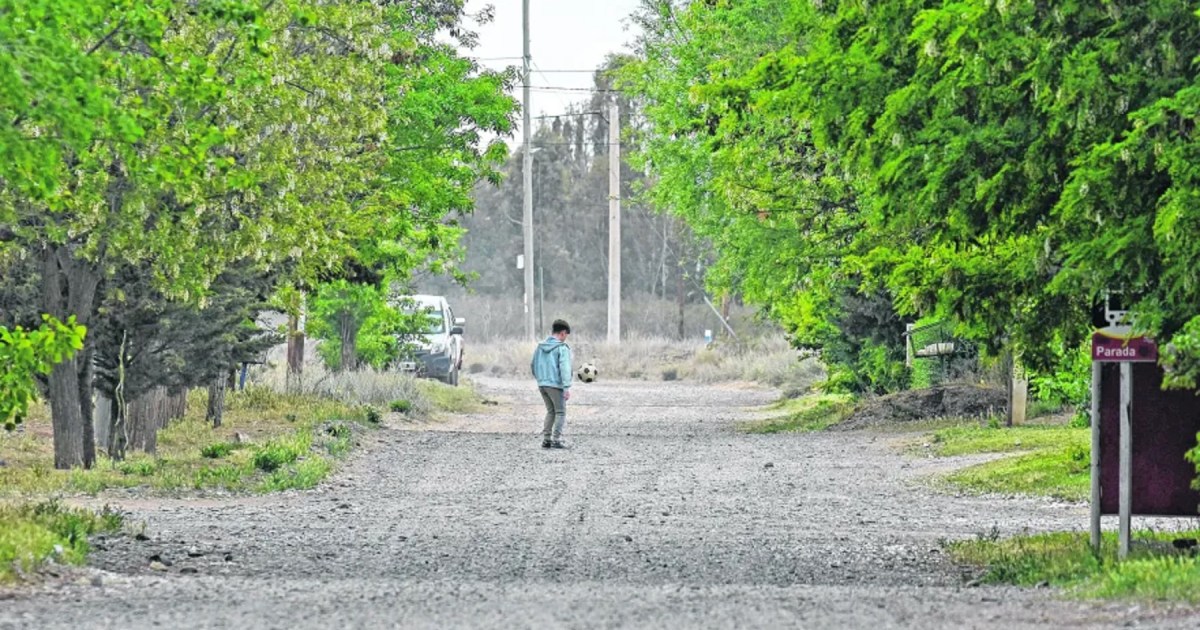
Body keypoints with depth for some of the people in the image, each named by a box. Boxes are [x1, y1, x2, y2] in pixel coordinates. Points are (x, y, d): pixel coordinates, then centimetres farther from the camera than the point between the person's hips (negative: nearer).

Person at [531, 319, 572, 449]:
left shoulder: (540, 347, 10)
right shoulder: (562, 348, -10)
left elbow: (533, 365, 17)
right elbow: (564, 368, -17)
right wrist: (567, 388, -20)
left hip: (542, 384, 6)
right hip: (556, 385, -6)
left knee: (551, 411, 17)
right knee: (560, 412, 4)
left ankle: (546, 439, 12)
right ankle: (556, 440, -4)